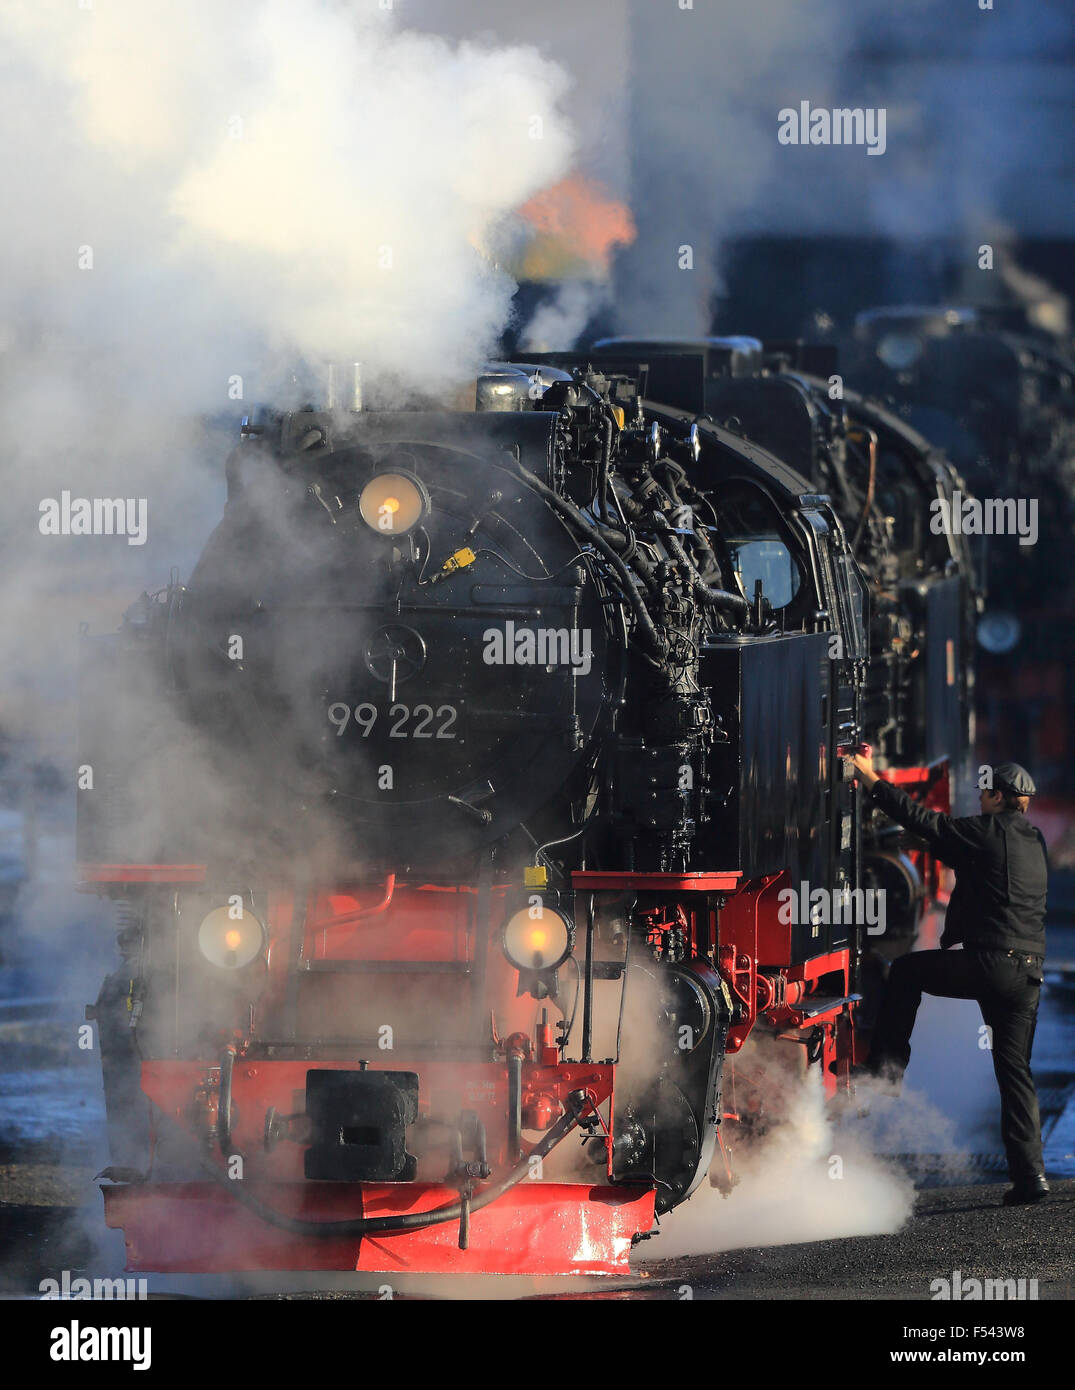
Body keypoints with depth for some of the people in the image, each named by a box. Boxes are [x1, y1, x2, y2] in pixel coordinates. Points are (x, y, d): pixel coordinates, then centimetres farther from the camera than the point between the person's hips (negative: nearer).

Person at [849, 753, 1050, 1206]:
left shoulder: (987, 832, -5)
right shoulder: (1033, 842, 17)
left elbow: (922, 820, -2)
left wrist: (871, 780, 6)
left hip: (989, 963, -7)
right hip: (1029, 972, 7)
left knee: (906, 971, 16)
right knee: (1015, 1071, 8)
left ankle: (887, 1067, 12)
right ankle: (1029, 1174, 1)